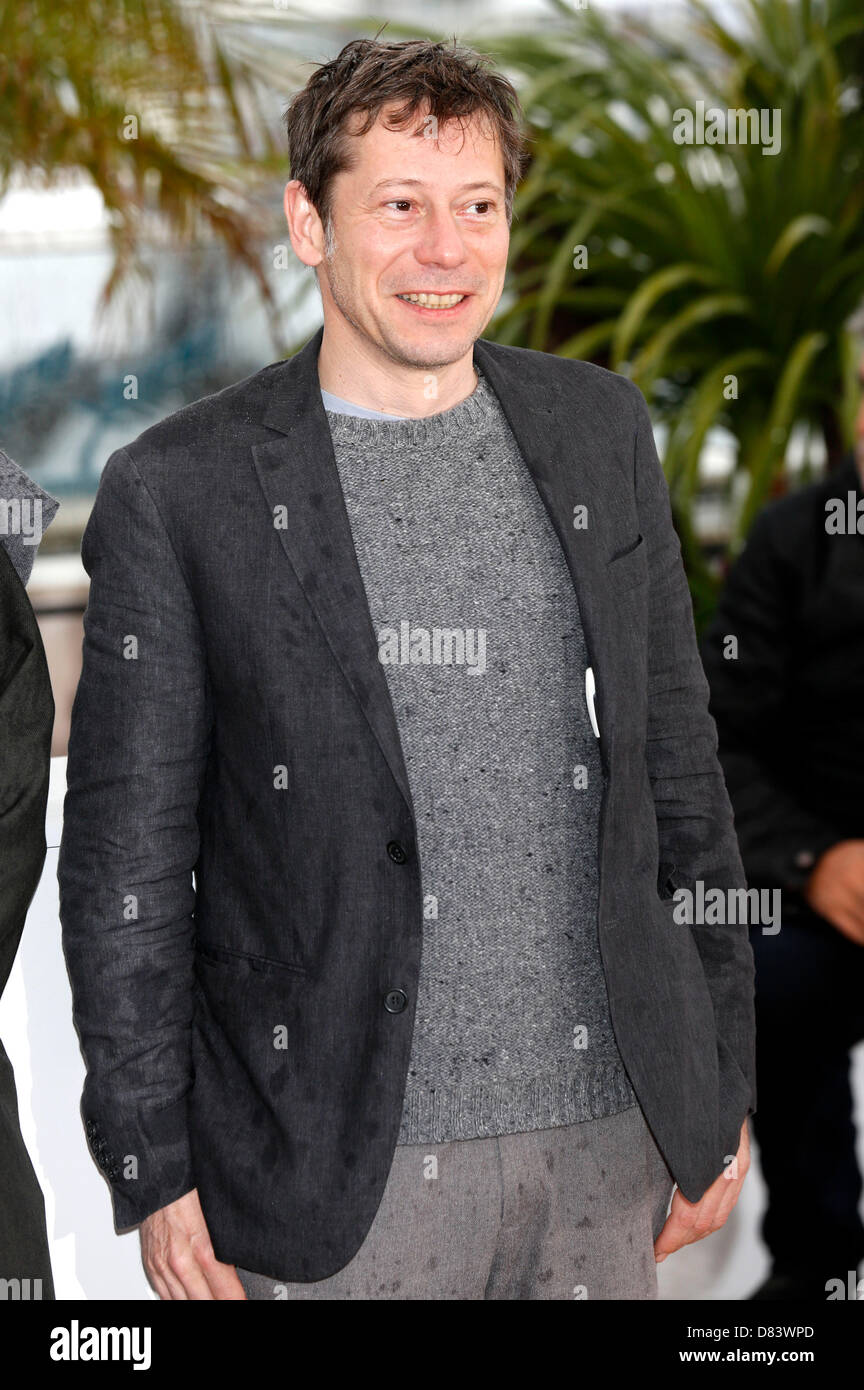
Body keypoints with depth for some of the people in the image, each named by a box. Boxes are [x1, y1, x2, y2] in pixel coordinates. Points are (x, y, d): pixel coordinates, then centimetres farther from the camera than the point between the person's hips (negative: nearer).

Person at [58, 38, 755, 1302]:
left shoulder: (600, 430, 6)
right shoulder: (180, 490, -6)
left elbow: (677, 761, 10)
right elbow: (126, 858, -4)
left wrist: (721, 1085, 10)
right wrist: (154, 1170, -5)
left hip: (611, 1144, 4)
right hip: (344, 1170, -3)